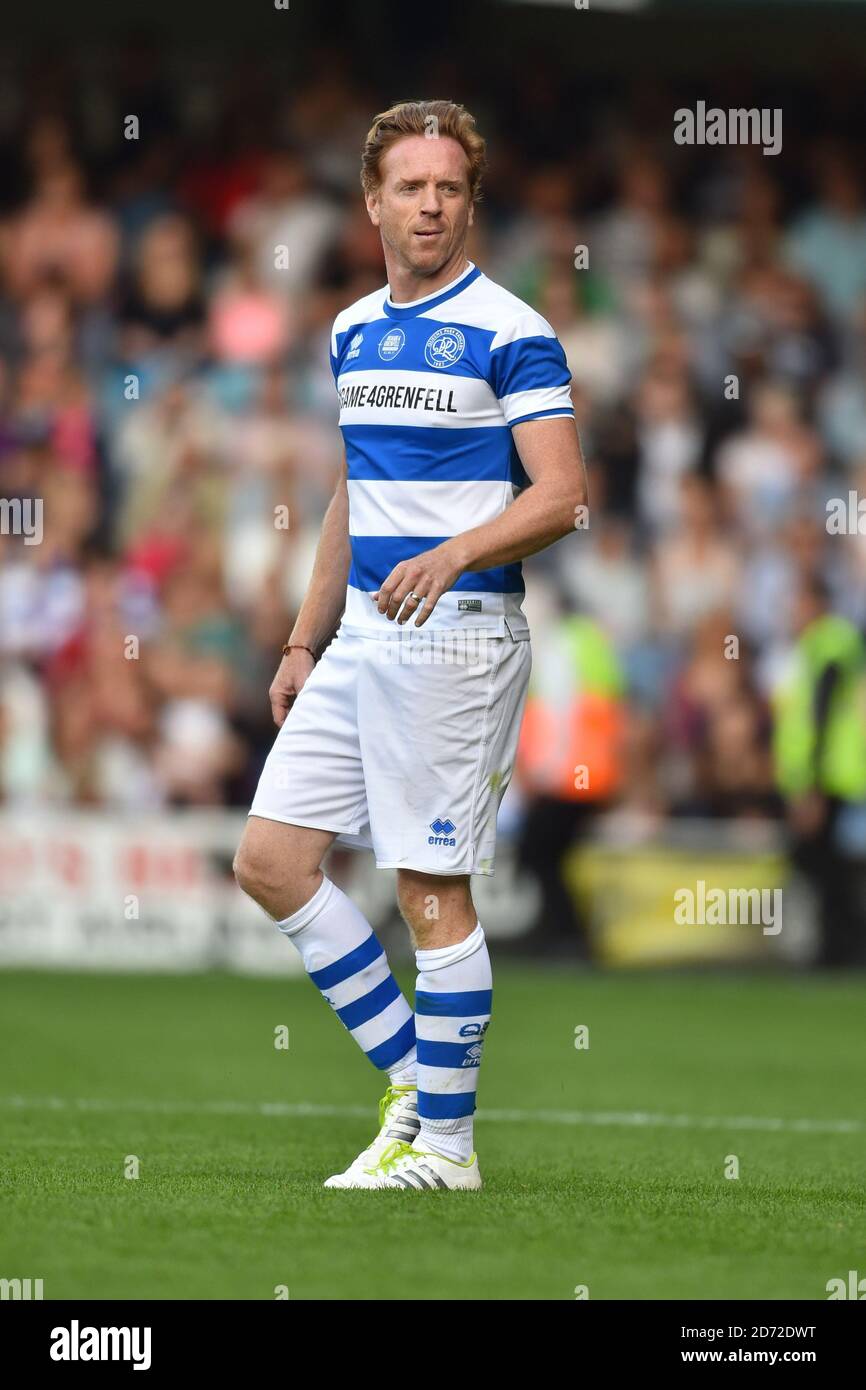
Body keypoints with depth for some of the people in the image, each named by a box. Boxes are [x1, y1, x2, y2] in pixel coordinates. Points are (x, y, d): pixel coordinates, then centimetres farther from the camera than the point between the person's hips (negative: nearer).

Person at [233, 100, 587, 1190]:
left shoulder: (508, 332, -8)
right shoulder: (354, 332, 14)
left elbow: (561, 495, -14)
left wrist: (454, 555, -30)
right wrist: (304, 641, 20)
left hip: (454, 639, -8)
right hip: (359, 640, 8)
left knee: (434, 891, -5)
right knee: (270, 858, 3)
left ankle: (444, 1141, 4)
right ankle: (410, 1077, 13)